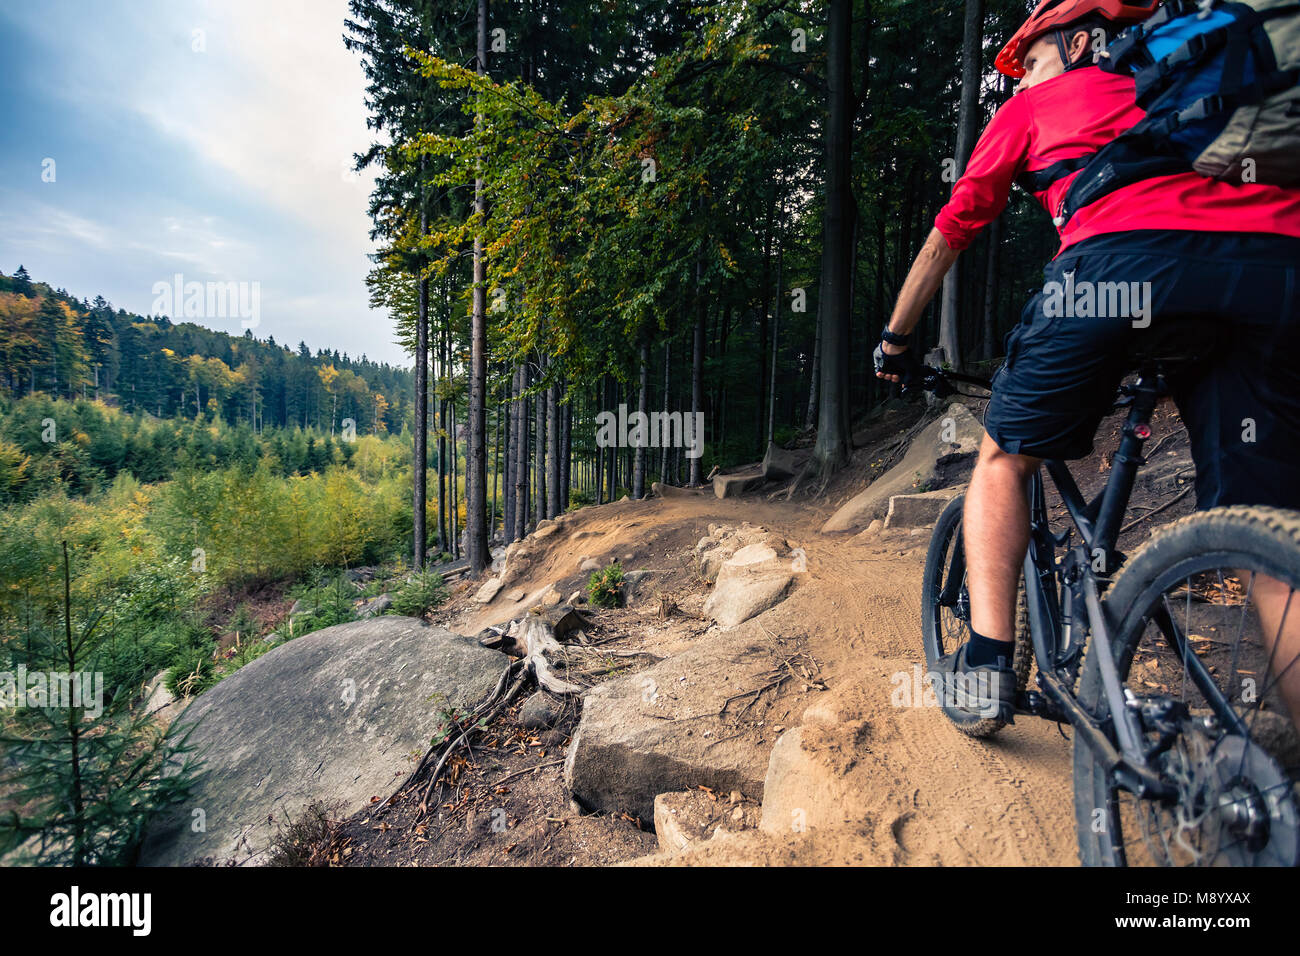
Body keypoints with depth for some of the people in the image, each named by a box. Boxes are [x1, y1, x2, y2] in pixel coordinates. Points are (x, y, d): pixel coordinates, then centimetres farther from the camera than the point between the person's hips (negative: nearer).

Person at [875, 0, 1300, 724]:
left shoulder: (1033, 105, 27)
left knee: (1004, 460, 14)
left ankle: (987, 665, 7)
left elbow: (948, 235, 25)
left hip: (1119, 256, -4)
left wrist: (895, 341, 35)